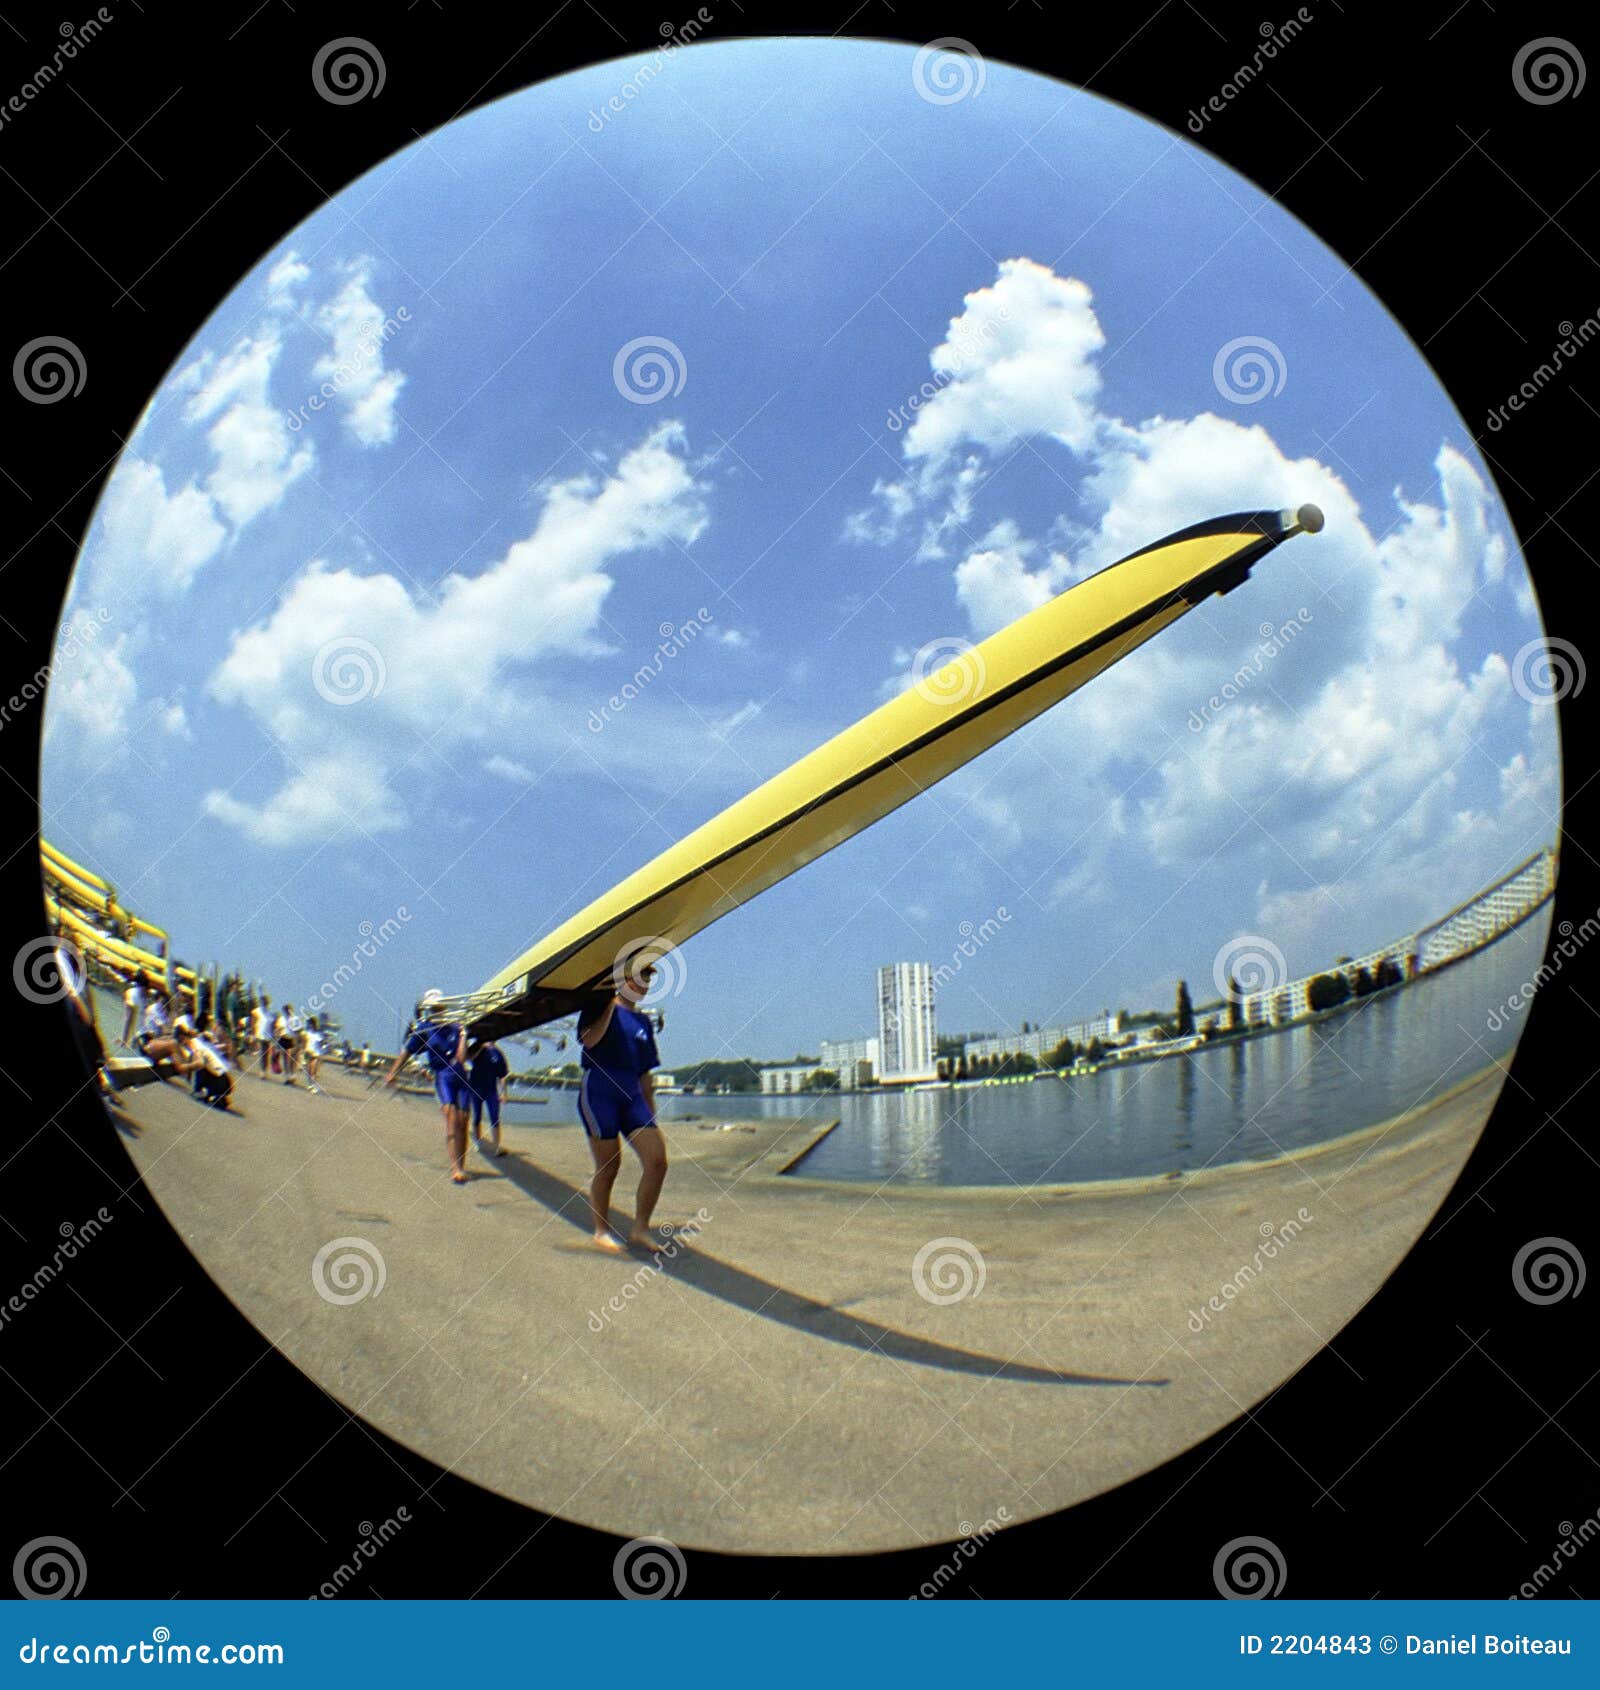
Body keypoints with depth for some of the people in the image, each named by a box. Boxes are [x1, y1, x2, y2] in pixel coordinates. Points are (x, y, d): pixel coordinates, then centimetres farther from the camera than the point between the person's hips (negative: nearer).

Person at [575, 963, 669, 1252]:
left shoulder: (643, 1022, 20)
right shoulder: (599, 1008, 3)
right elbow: (590, 1041, -18)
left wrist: (651, 1114, 20)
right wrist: (610, 1005, -14)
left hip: (632, 1095, 6)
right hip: (599, 1091, -6)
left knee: (657, 1160, -8)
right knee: (608, 1166, -3)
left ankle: (640, 1230, 0)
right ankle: (601, 1231, 14)